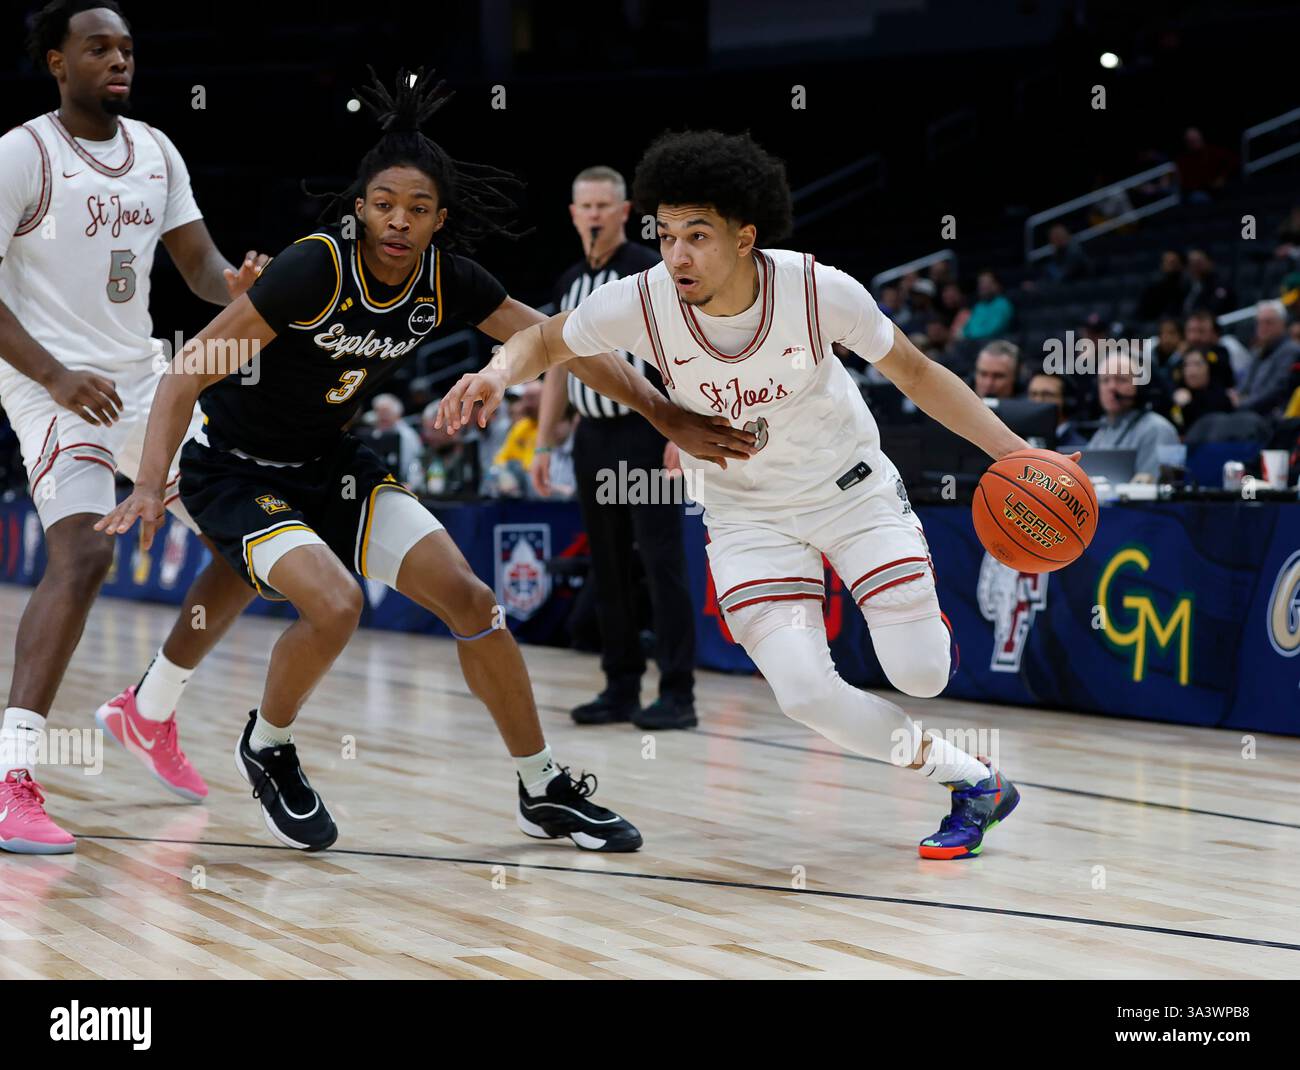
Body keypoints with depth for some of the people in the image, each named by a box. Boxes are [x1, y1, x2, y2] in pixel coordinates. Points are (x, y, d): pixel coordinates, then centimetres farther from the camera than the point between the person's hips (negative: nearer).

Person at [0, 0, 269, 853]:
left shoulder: (156, 151, 9)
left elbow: (197, 263, 11)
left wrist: (236, 285, -14)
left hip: (143, 380, 8)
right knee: (84, 553, -28)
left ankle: (149, 714, 25)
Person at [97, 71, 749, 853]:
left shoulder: (448, 281, -11)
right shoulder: (316, 268, -28)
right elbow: (191, 370, -26)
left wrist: (671, 419, -5)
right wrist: (151, 486, -36)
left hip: (333, 465, 6)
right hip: (236, 473, -6)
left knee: (470, 599, -4)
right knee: (335, 605, -28)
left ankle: (545, 792, 10)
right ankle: (267, 749, 2)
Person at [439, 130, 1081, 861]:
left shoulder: (820, 290, -24)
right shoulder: (642, 302, -23)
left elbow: (913, 372, -8)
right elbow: (545, 341, -4)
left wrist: (1010, 448, -15)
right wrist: (497, 375, -26)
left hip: (852, 486, -1)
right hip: (747, 512, 1)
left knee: (920, 676, -12)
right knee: (807, 694, -19)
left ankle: (925, 626, 29)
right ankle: (971, 779, 4)